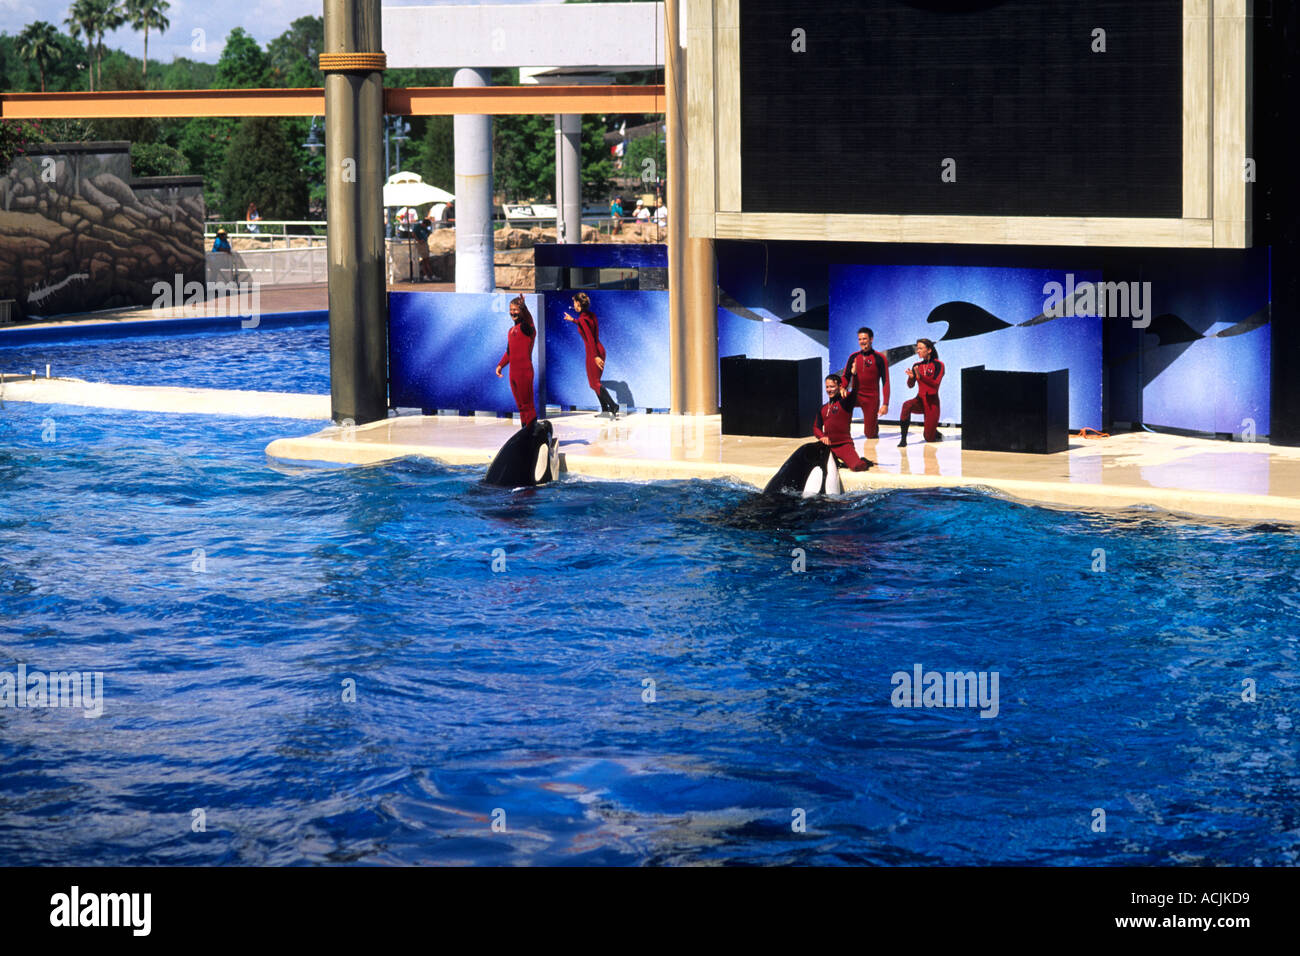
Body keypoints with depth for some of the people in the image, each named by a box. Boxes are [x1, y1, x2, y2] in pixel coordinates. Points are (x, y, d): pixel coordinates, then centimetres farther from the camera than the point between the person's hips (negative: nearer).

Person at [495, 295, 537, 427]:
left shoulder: (527, 327, -8)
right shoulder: (512, 330, 17)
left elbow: (528, 318, -33)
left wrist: (524, 306, -51)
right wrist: (500, 365, 16)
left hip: (524, 372, -8)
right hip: (513, 372, 8)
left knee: (527, 405, -7)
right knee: (520, 406, 10)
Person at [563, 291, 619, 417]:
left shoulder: (582, 319, -18)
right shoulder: (591, 315, 8)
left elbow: (590, 339, -23)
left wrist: (595, 356, -26)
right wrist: (573, 320, 43)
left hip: (594, 352, -9)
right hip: (600, 350, 9)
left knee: (595, 383, -2)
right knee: (595, 382, 16)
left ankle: (613, 406, -12)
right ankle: (605, 409, 16)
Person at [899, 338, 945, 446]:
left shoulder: (938, 365, -7)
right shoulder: (917, 366, 6)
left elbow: (935, 383, -18)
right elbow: (910, 385, 0)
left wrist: (920, 376, -31)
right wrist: (911, 377, -23)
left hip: (932, 402, -3)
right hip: (920, 400, 3)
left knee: (929, 438, -3)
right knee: (906, 405, -35)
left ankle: (937, 433, 36)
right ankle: (903, 439, -30)